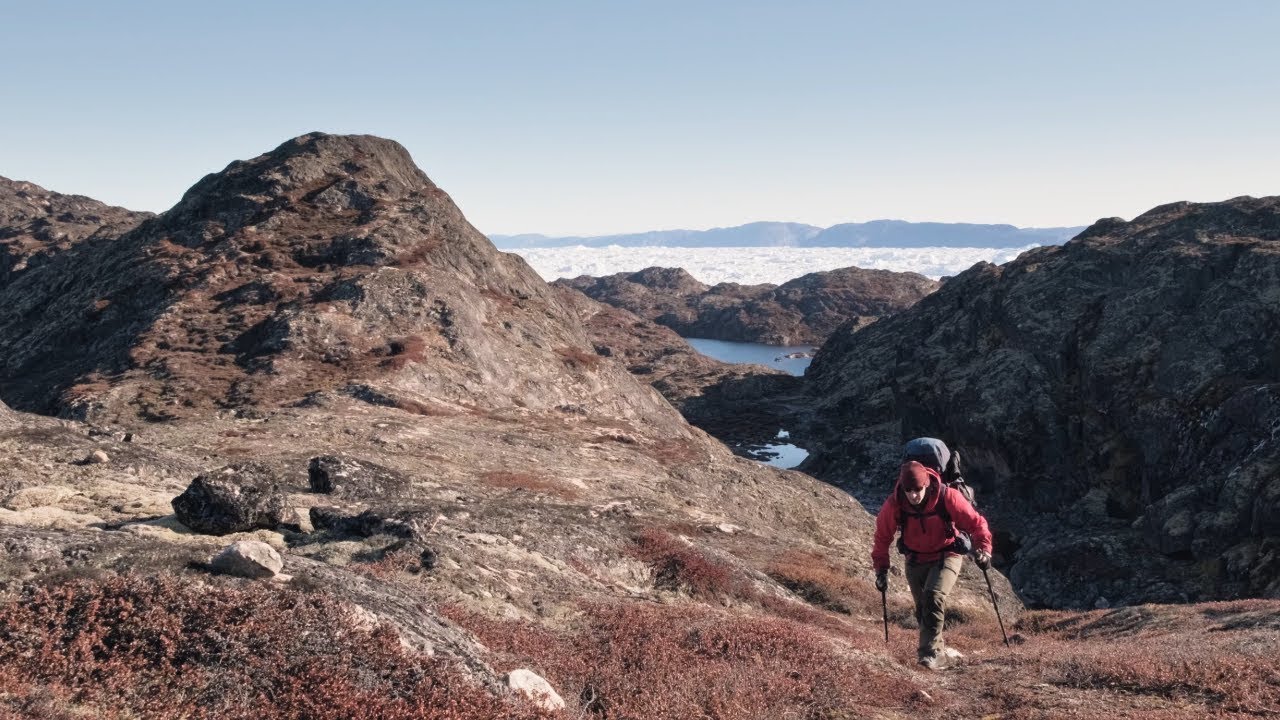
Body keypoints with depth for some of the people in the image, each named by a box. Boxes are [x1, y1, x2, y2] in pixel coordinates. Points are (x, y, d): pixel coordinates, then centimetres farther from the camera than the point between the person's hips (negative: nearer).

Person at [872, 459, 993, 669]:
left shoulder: (947, 497, -25)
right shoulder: (894, 504, -19)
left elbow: (975, 522, -15)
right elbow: (882, 537, -4)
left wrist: (983, 548, -29)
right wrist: (881, 569, -3)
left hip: (947, 555, -3)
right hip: (916, 560, 3)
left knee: (933, 596, -25)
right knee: (923, 610, 9)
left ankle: (930, 652, -18)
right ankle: (939, 651, 32)